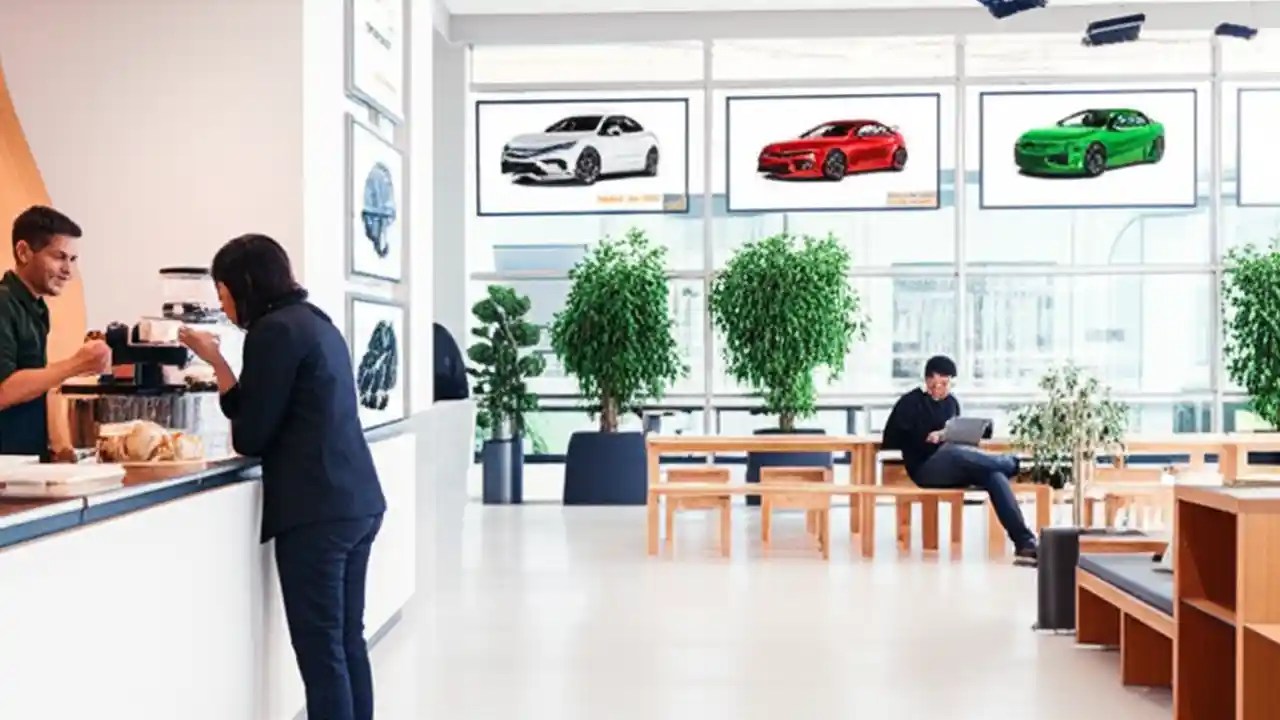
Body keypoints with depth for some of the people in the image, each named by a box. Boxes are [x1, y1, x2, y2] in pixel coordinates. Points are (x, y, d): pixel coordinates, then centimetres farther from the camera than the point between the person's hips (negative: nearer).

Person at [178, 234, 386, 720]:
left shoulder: (274, 331, -10)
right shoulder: (315, 323, 17)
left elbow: (251, 435, -8)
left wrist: (236, 432, 14)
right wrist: (215, 360, 18)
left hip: (317, 510, -9)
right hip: (357, 503, 9)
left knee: (320, 649, -4)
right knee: (347, 642, 13)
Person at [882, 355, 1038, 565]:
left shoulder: (952, 402, 18)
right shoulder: (910, 402, 0)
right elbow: (890, 441, -4)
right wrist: (926, 438, -15)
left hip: (954, 468, 5)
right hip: (925, 469, -5)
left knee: (995, 475, -27)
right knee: (955, 453, -39)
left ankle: (1025, 542, -36)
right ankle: (1011, 462, -11)